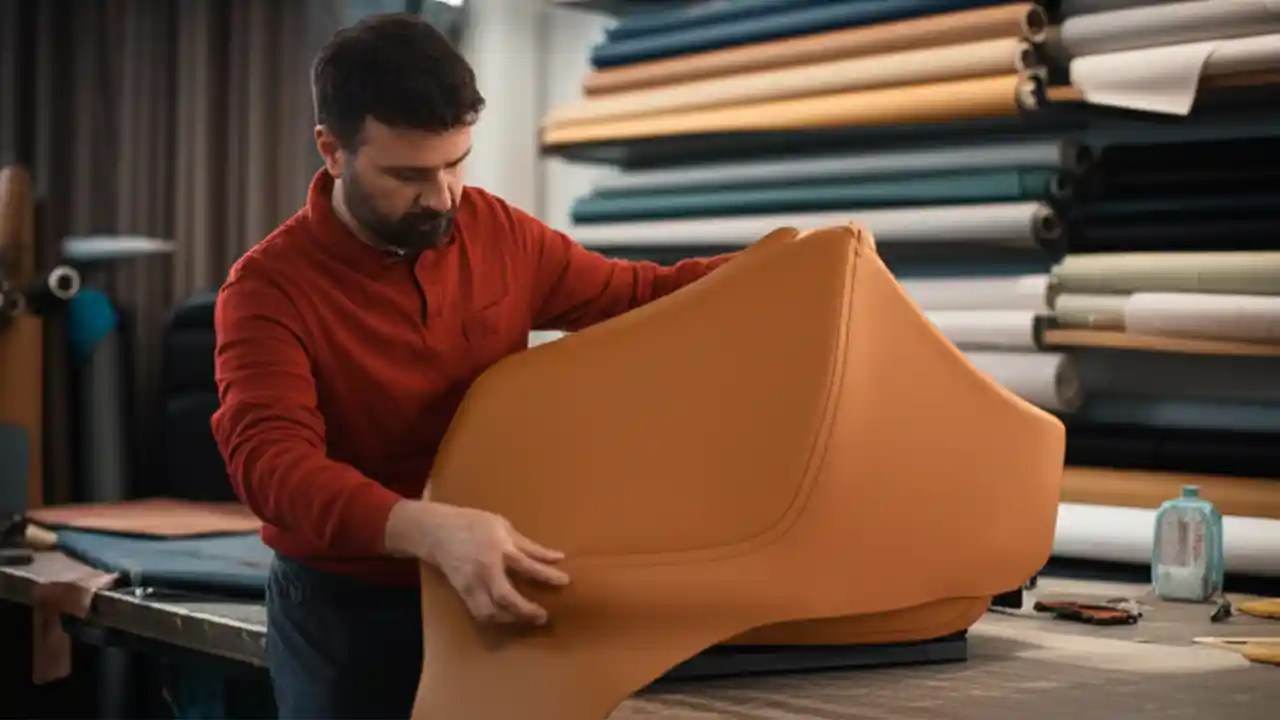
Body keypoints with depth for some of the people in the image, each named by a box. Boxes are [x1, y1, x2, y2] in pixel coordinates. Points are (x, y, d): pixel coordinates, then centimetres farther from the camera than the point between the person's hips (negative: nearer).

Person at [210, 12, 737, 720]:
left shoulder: (496, 231, -2)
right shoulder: (270, 287, -18)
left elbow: (633, 295, 11)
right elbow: (272, 460, -32)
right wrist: (429, 528, -48)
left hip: (491, 599, 4)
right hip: (345, 614, -4)